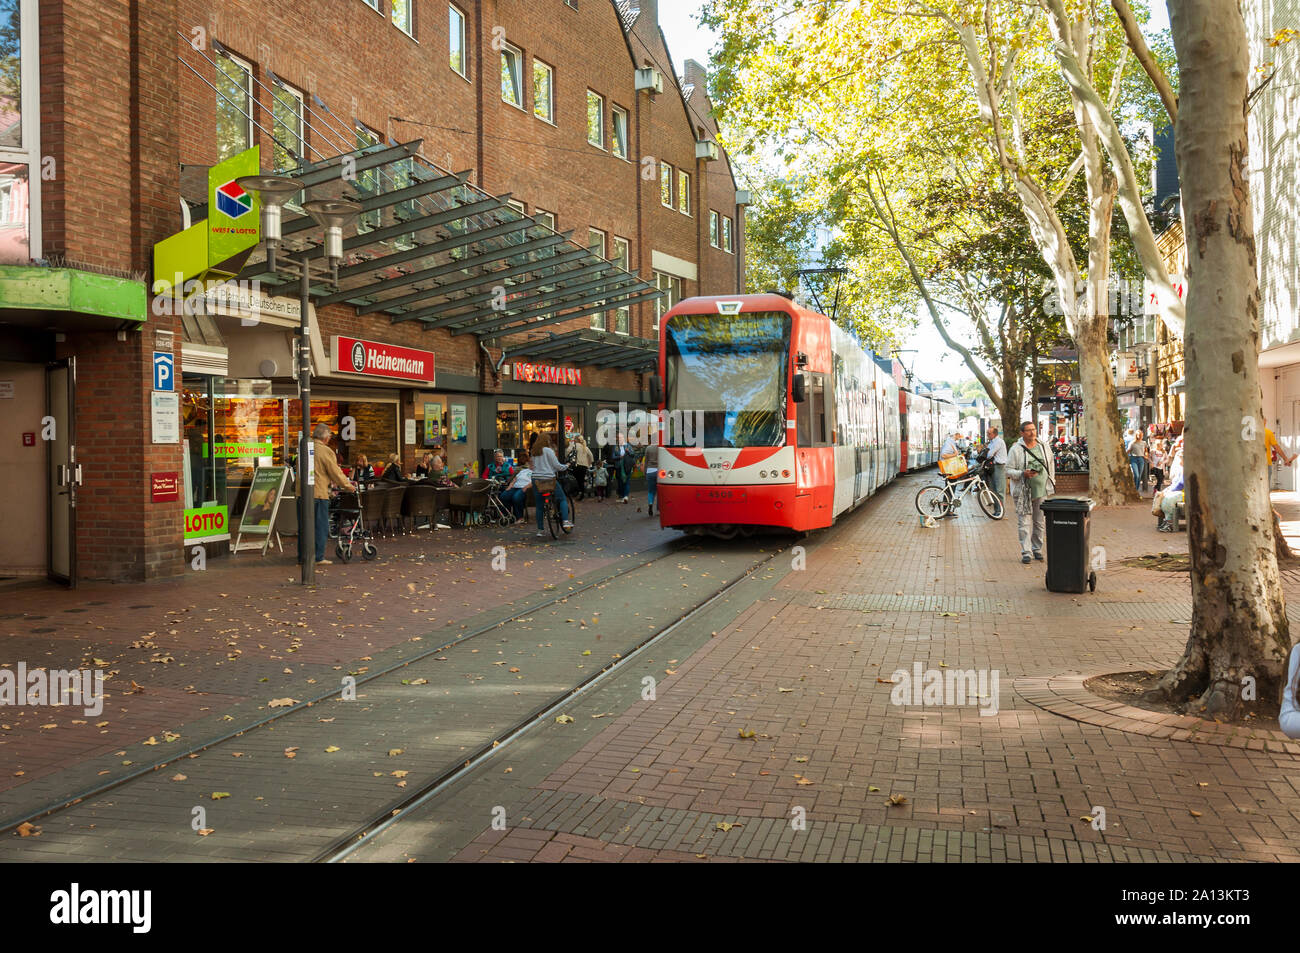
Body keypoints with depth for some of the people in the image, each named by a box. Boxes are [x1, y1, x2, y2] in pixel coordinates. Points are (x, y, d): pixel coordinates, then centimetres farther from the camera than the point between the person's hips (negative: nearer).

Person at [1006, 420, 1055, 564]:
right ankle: (1026, 552, 0)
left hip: (1042, 491, 4)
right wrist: (1023, 474, -21)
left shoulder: (1043, 447, 8)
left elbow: (1051, 465, 20)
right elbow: (1008, 470, -6)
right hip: (1024, 492, -4)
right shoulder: (1016, 449, -5)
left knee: (1040, 522, 9)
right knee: (1025, 523, -4)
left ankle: (1037, 549, 22)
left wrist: (1051, 482, 17)